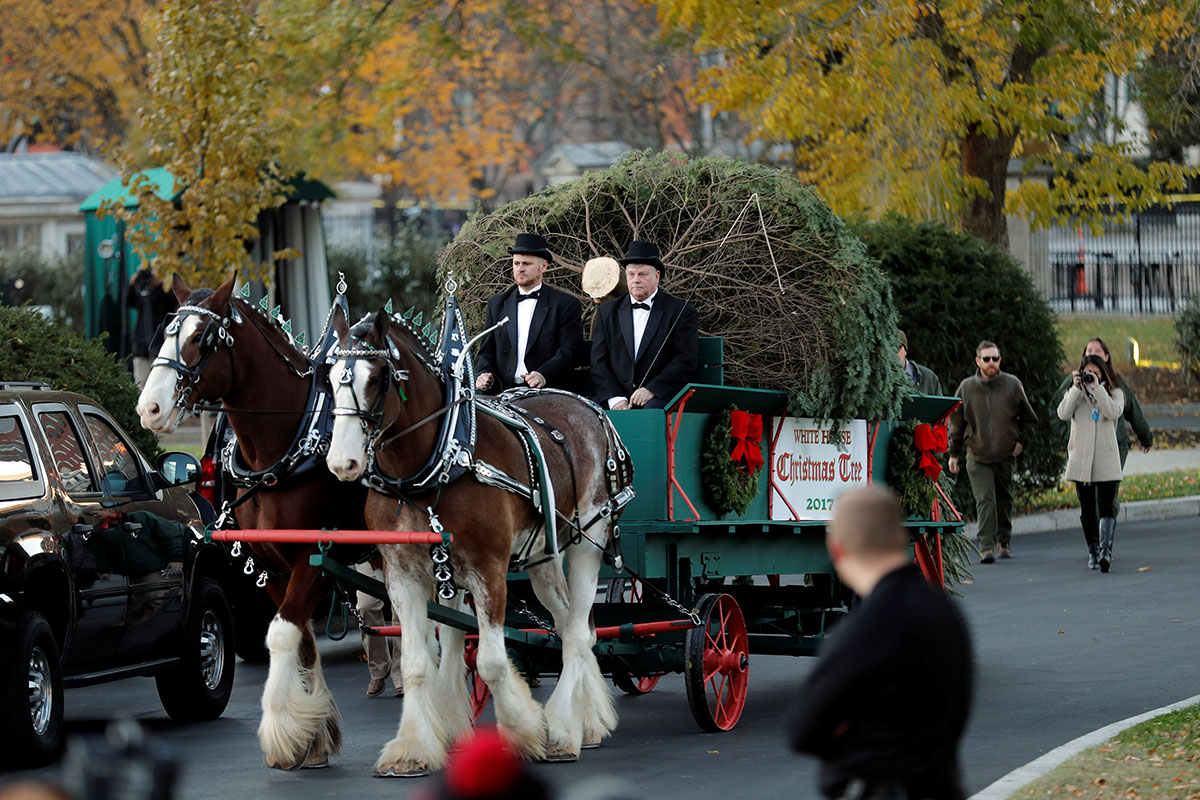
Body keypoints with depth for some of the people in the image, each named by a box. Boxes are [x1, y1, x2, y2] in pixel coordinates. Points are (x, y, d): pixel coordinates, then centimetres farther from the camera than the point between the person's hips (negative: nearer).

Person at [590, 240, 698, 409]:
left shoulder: (681, 311, 4)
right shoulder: (607, 312, 15)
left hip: (661, 397, -3)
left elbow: (686, 360, -3)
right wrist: (615, 398, -7)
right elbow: (599, 362, 9)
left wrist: (651, 390, -13)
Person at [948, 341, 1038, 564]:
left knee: (1004, 500, 12)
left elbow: (1028, 418, 11)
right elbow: (956, 423, 7)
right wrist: (954, 454, 7)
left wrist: (1021, 441, 2)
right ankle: (986, 547, -15)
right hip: (977, 457, -1)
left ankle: (1005, 542, 28)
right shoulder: (966, 388, -1)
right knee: (985, 500, -12)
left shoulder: (1013, 385, -2)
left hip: (1005, 456, 1)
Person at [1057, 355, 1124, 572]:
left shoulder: (1114, 393, 8)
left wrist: (1097, 387, -15)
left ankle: (1105, 550, -26)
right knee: (1087, 510, 7)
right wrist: (1076, 388, -11)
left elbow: (1114, 412, -13)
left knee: (1106, 507, -14)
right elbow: (1063, 414, -6)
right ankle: (1093, 552, 17)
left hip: (1106, 461, -2)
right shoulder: (1074, 394, 12)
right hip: (1081, 461, 2)